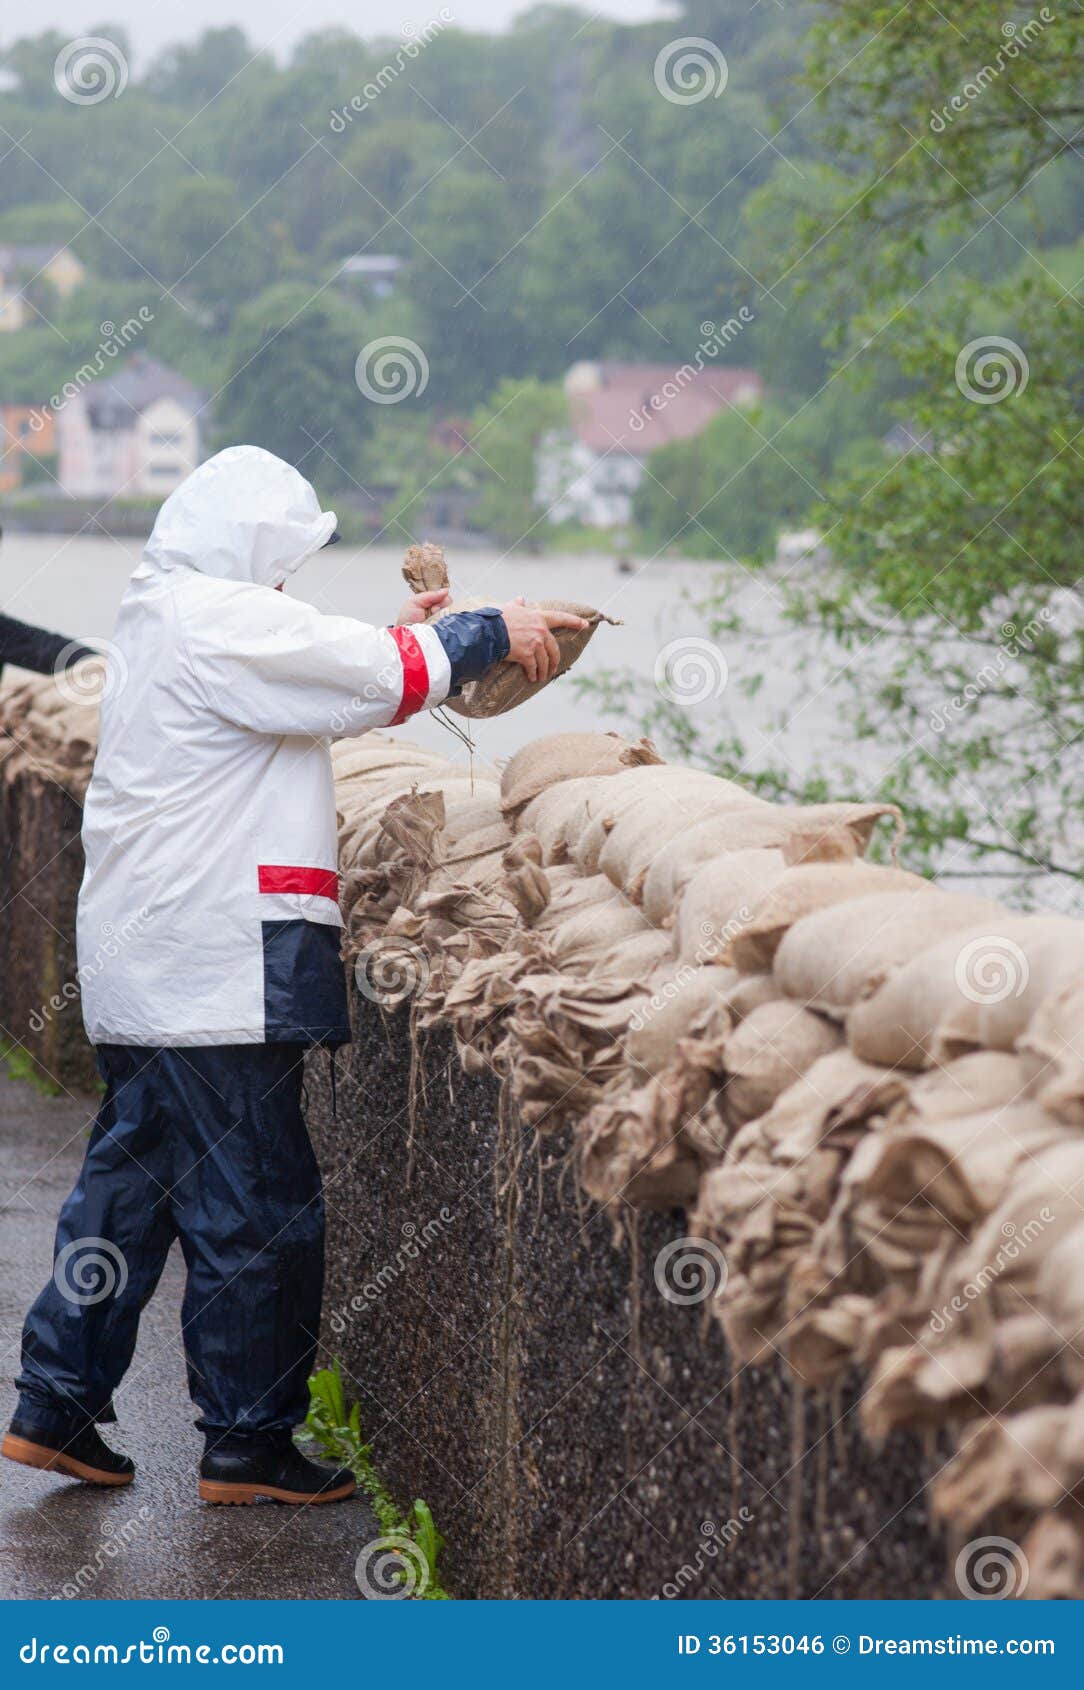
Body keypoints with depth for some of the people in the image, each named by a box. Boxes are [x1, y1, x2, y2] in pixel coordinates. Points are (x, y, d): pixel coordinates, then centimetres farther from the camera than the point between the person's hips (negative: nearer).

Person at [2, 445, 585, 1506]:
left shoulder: (163, 621, 18)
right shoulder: (219, 623, -14)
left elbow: (315, 687, 25)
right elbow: (377, 677, -13)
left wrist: (400, 640, 18)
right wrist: (486, 634, 0)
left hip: (144, 969, 11)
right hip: (216, 978, -11)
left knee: (132, 1181, 16)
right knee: (254, 1209, -2)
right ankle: (246, 1446, 5)